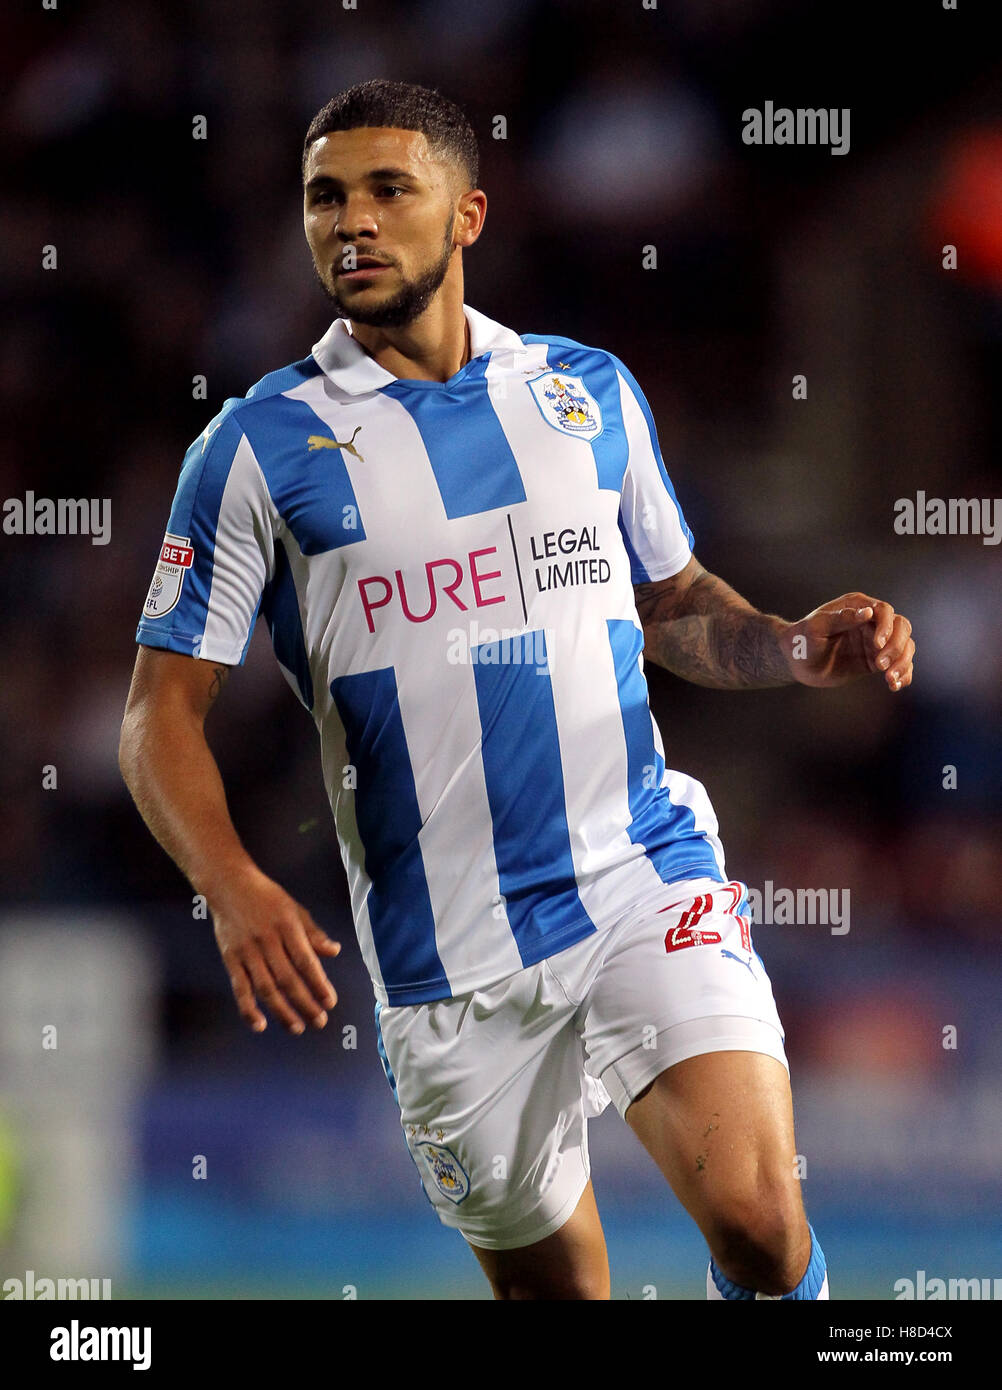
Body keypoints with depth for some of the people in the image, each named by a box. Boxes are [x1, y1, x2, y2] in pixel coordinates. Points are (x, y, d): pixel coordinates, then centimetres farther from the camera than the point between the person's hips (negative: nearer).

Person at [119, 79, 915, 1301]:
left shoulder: (590, 389, 9)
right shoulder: (261, 446, 0)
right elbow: (162, 711, -1)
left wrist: (797, 646, 1)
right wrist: (235, 891, -18)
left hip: (647, 880, 1)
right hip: (447, 947, -1)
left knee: (758, 1221, -19)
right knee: (549, 1282, 8)